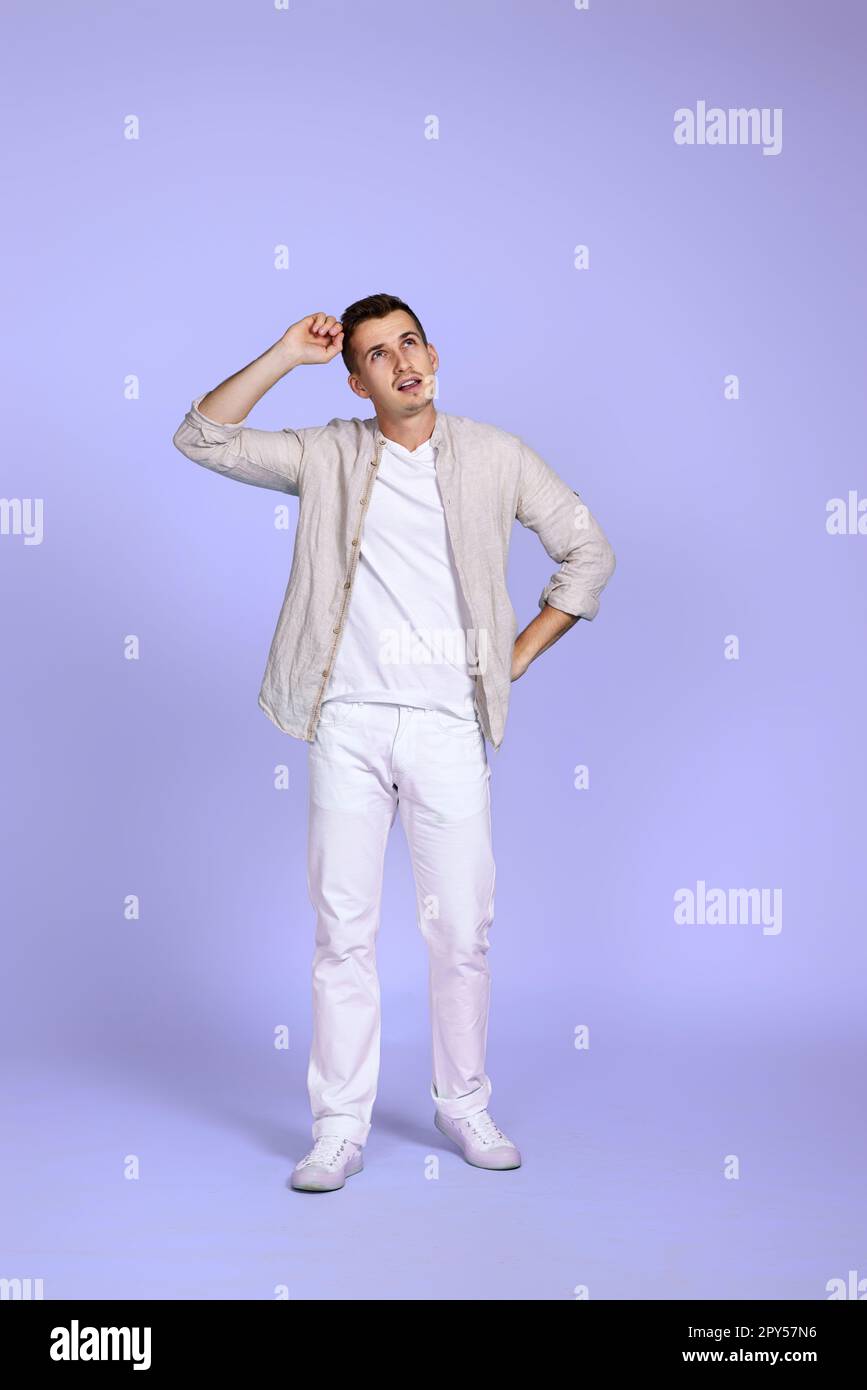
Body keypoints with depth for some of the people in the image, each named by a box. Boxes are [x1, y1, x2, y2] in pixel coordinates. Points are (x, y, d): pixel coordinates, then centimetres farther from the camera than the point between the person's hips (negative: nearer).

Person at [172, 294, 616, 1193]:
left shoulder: (497, 459, 6)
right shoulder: (326, 458, 7)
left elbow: (588, 552, 12)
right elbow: (202, 439, 1)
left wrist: (518, 657, 6)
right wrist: (286, 354, -4)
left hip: (448, 725, 0)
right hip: (349, 724, 0)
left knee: (462, 930, 6)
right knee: (344, 928, 3)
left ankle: (464, 1107, 24)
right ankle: (340, 1130, 12)